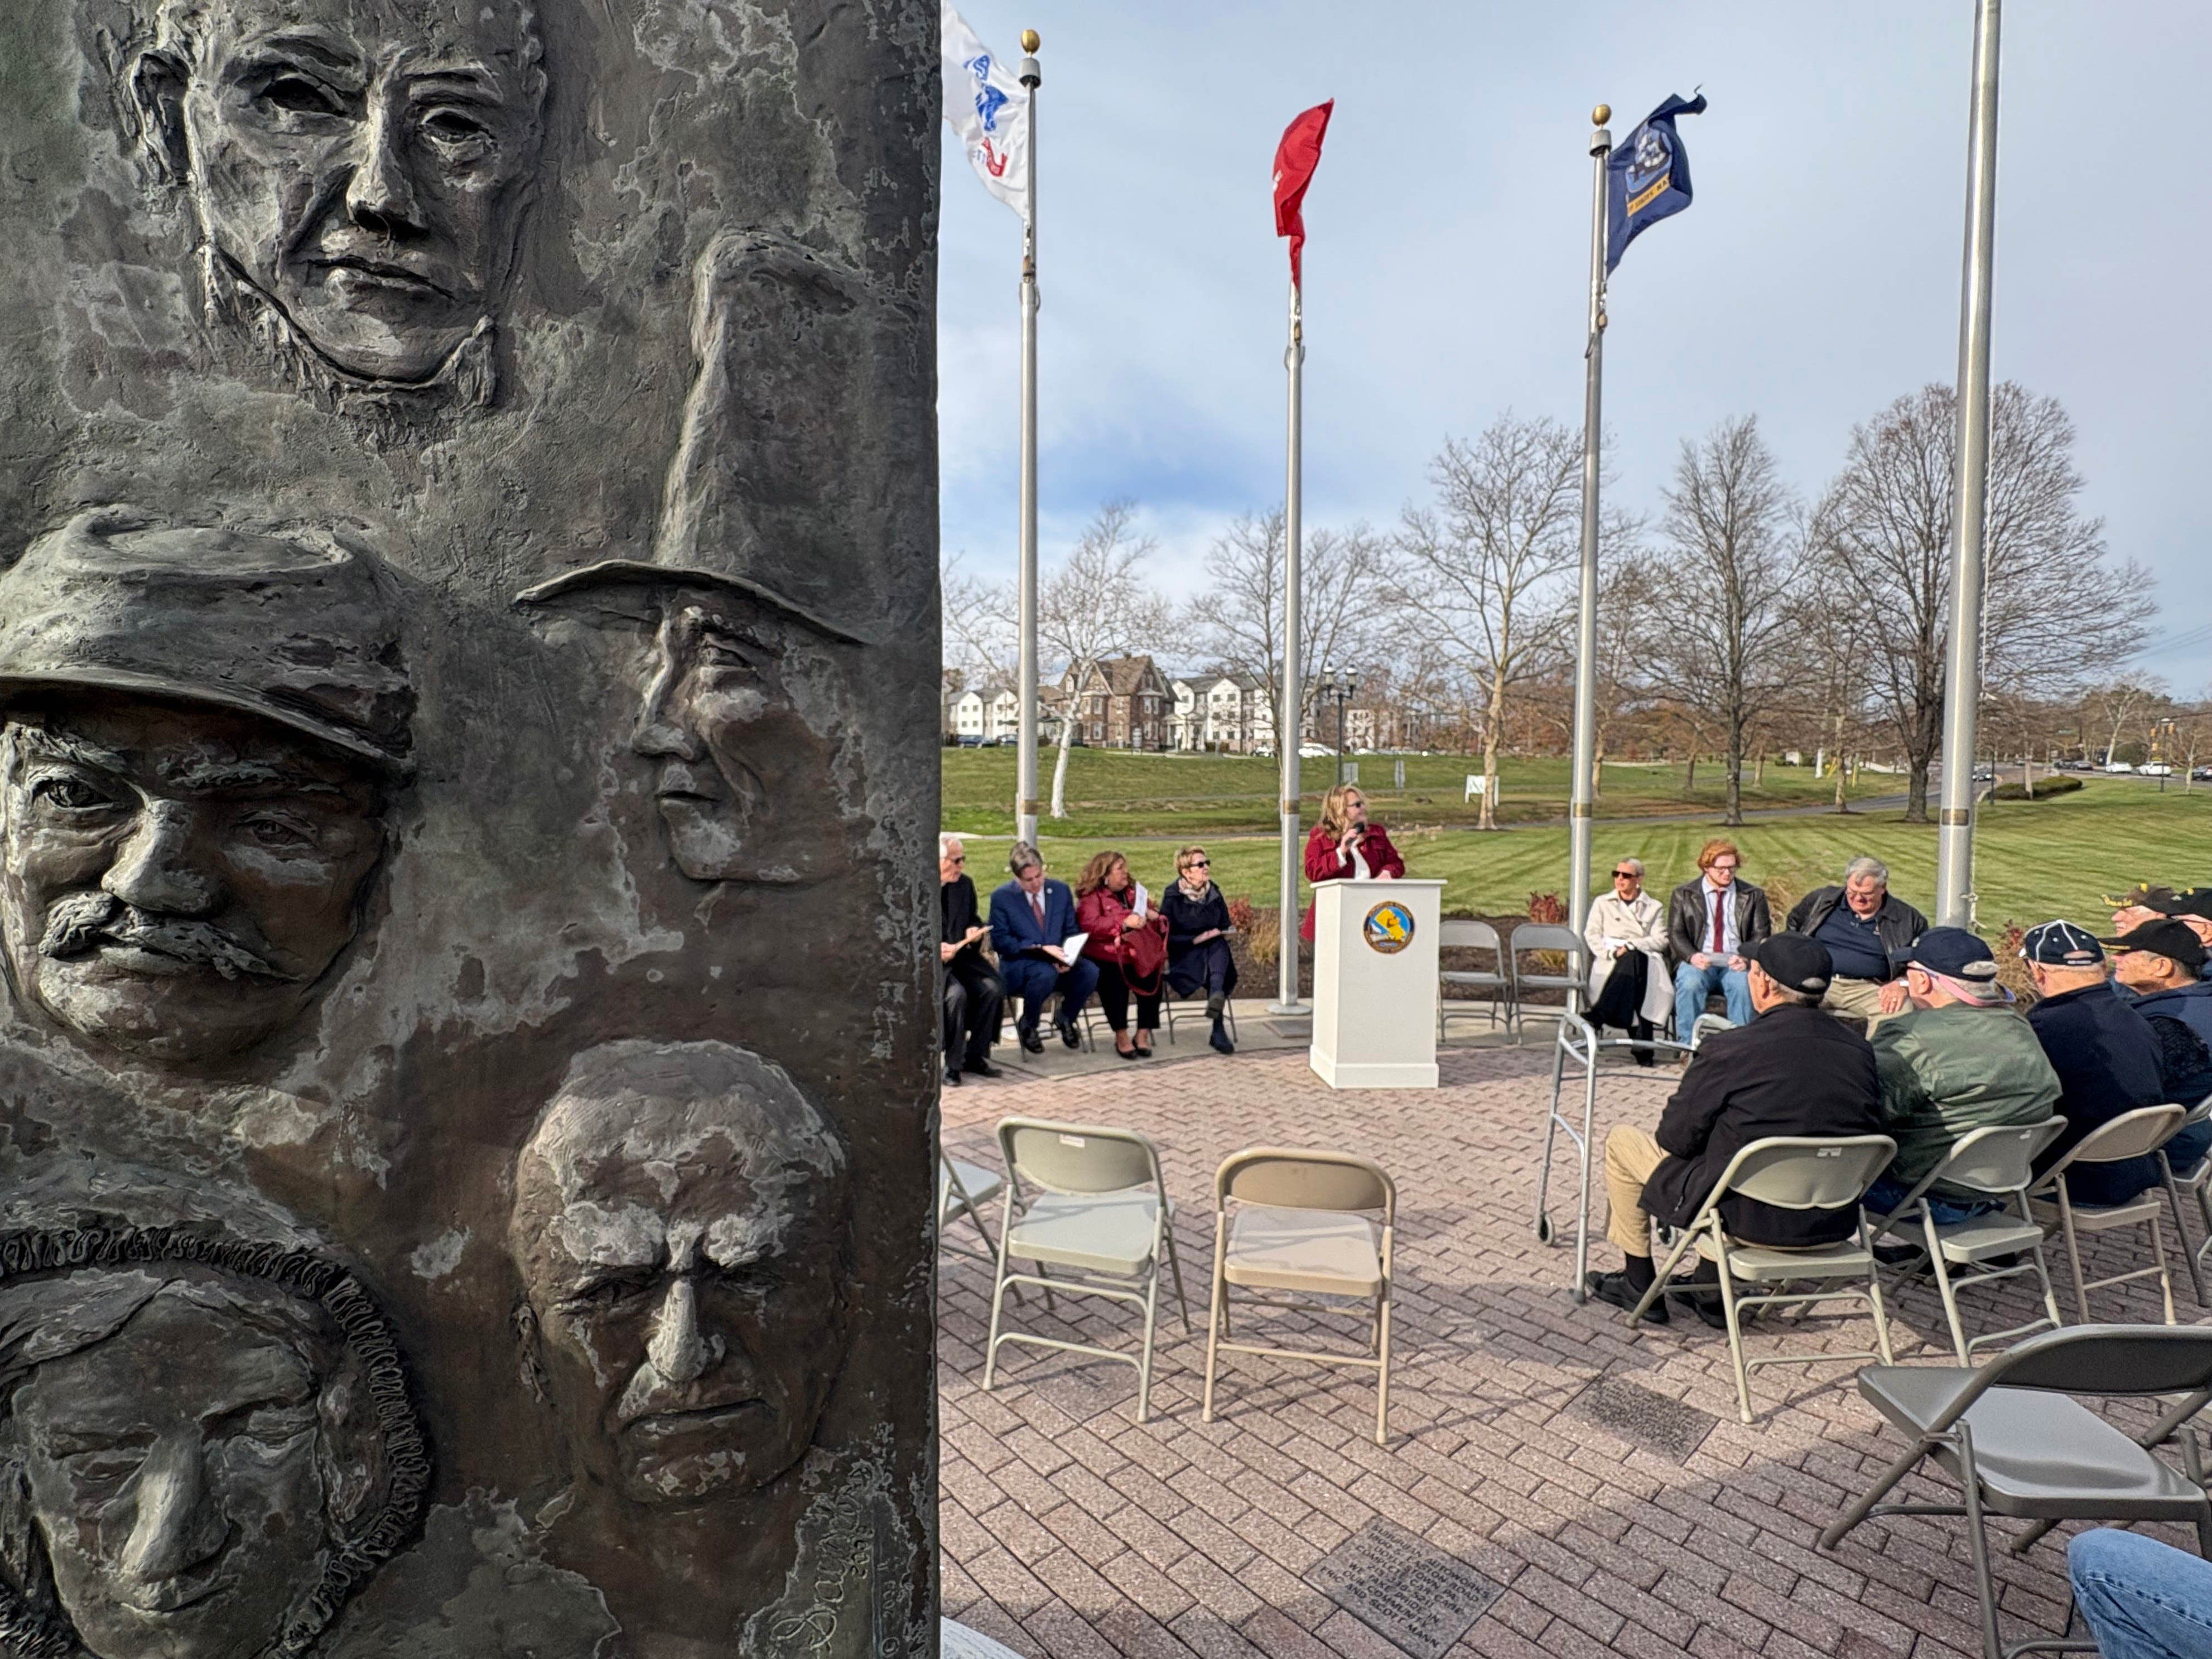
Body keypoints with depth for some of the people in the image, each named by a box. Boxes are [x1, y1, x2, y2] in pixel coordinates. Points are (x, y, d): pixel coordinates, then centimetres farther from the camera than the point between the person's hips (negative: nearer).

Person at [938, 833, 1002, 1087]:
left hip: (962, 955, 6)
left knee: (994, 987, -18)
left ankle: (975, 1056, -2)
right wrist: (933, 948, -22)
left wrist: (974, 931, -1)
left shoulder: (965, 885, 11)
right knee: (956, 995, -32)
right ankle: (952, 1063, -13)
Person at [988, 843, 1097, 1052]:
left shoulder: (1061, 890, 7)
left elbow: (1071, 932, 10)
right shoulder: (1002, 897, -3)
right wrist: (1040, 948, -19)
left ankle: (1065, 1018, 2)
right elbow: (1000, 942, -8)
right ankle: (1027, 1025, -8)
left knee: (1090, 971, -27)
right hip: (1018, 966, -4)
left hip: (1058, 963, 4)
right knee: (1046, 973, -38)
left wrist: (1067, 958, -12)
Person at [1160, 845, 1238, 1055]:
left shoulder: (1214, 892, 12)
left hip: (1214, 949, 4)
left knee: (1219, 947, -33)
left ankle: (1216, 994, -48)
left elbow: (1225, 926, 22)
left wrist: (1226, 932, -2)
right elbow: (1167, 936, -4)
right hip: (1184, 954, -3)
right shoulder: (1172, 897, -2)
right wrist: (1196, 939, -14)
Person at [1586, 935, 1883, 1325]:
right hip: (1837, 1224, 6)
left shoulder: (1728, 1050, -19)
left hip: (1751, 1219, -6)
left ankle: (1639, 1286, 25)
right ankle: (1711, 1288, 35)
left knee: (1622, 1140, 13)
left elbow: (1676, 1138, -10)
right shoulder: (1859, 1049, -3)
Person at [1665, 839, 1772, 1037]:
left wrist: (1746, 958, -16)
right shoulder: (1683, 895, 11)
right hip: (1698, 962, 0)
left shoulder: (1753, 896, 14)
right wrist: (1692, 956, -17)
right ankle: (1687, 1045, -27)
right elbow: (1676, 934, 5)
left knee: (1744, 984, -34)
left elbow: (1761, 936, 6)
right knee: (1690, 983, -33)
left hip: (1736, 964, 1)